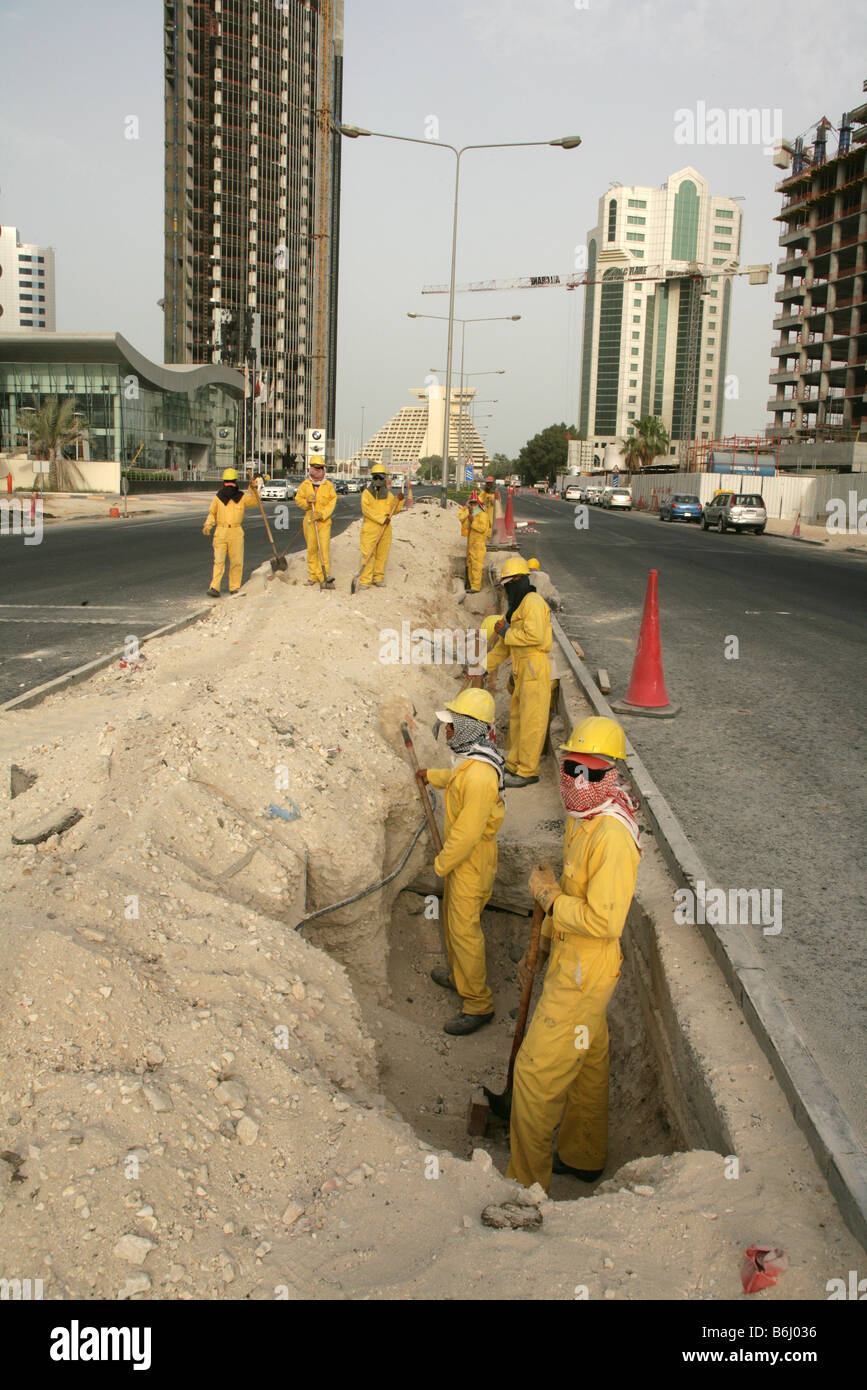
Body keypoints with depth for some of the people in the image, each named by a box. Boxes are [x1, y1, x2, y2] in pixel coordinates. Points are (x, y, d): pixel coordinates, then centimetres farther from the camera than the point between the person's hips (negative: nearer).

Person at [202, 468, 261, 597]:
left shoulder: (242, 497, 5)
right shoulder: (217, 498, 5)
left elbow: (255, 501, -6)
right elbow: (212, 513, 14)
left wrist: (253, 489, -21)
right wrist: (207, 525, -1)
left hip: (236, 533, 1)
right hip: (220, 532, -1)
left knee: (237, 562, 4)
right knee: (218, 561, -7)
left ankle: (235, 588, 14)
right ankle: (214, 588, -10)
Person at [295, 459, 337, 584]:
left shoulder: (329, 485, 1)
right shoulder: (305, 484, 7)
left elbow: (332, 502, -3)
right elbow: (298, 500, 9)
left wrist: (322, 514, -17)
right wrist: (307, 501, -12)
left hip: (324, 521, -2)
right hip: (309, 521, 2)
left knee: (324, 548, -10)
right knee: (311, 549, 5)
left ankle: (324, 576, -6)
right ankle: (313, 576, 13)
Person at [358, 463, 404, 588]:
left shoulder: (388, 495, 13)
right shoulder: (367, 493, 0)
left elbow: (393, 511, 15)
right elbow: (367, 510, -13)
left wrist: (400, 501, -2)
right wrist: (382, 518, -19)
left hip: (385, 530, 4)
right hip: (370, 529, -4)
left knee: (382, 554, 7)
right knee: (368, 555, -8)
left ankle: (378, 578, 18)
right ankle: (365, 581, -7)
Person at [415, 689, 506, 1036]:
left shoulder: (479, 775, -33)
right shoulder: (470, 757, 0)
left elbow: (468, 832, -29)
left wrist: (442, 863, -16)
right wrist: (432, 775, 44)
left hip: (472, 862, -10)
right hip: (460, 854, 10)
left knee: (464, 929, -1)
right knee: (453, 915, 25)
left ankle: (478, 1004, 12)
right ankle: (457, 974, 45)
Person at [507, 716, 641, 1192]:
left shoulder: (612, 836, -28)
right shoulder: (580, 820, 4)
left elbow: (604, 921, -31)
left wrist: (547, 895, -20)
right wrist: (541, 947, 21)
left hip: (583, 976, -10)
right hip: (569, 964, 10)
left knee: (536, 1071, 0)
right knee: (588, 1062, 24)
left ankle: (527, 1179, 16)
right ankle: (583, 1157, 43)